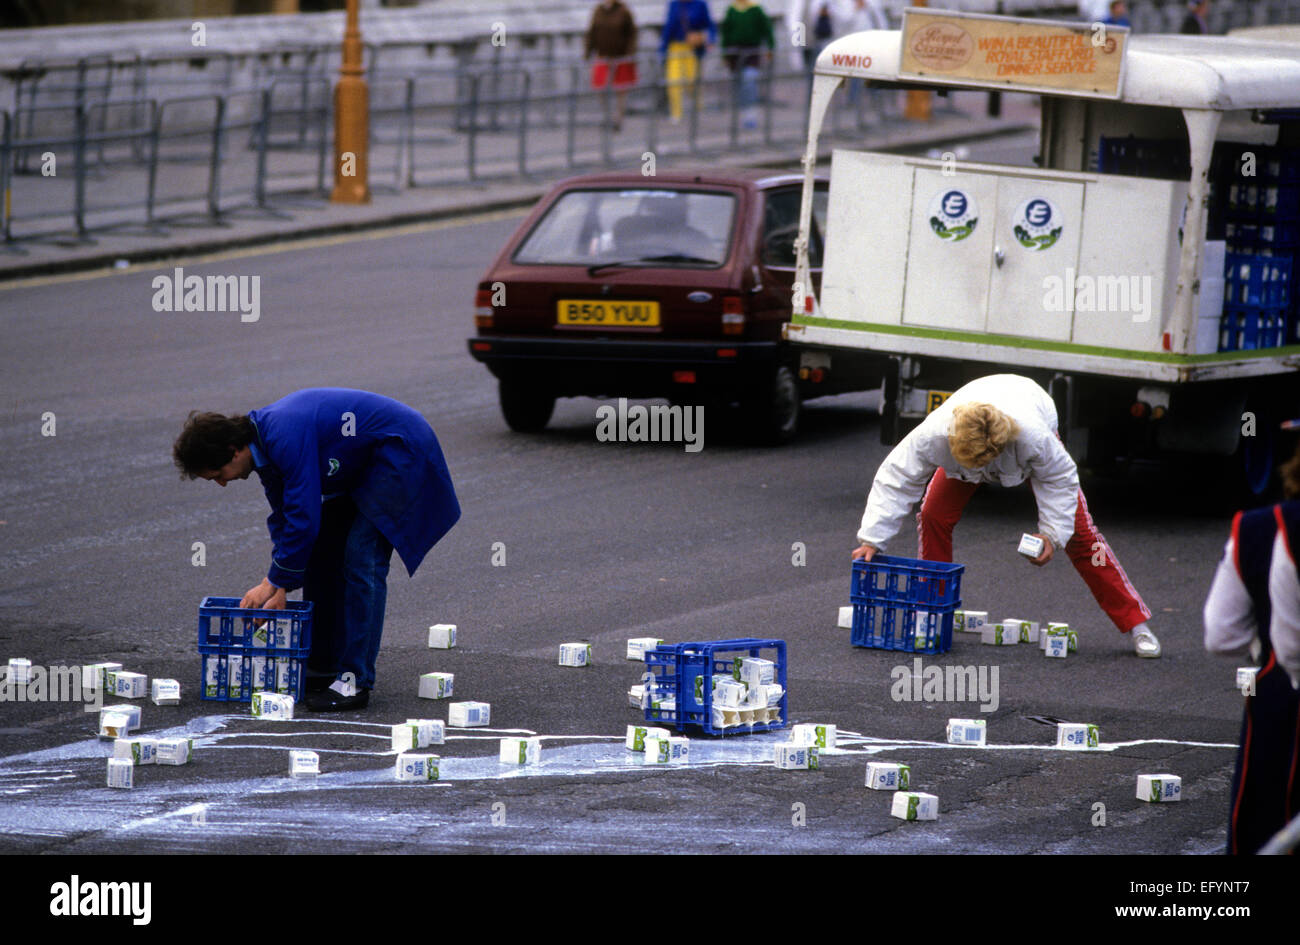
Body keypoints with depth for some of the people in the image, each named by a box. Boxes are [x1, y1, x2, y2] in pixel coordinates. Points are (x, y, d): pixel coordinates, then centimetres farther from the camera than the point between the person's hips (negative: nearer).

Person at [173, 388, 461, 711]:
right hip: (361, 465, 10)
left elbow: (304, 518, -30)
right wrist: (280, 588, 1)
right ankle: (323, 668, 16)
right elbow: (283, 515, 8)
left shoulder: (285, 439, -31)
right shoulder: (264, 441, 1)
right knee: (323, 555, 9)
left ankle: (355, 681, -15)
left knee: (361, 558, -16)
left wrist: (274, 582, -19)